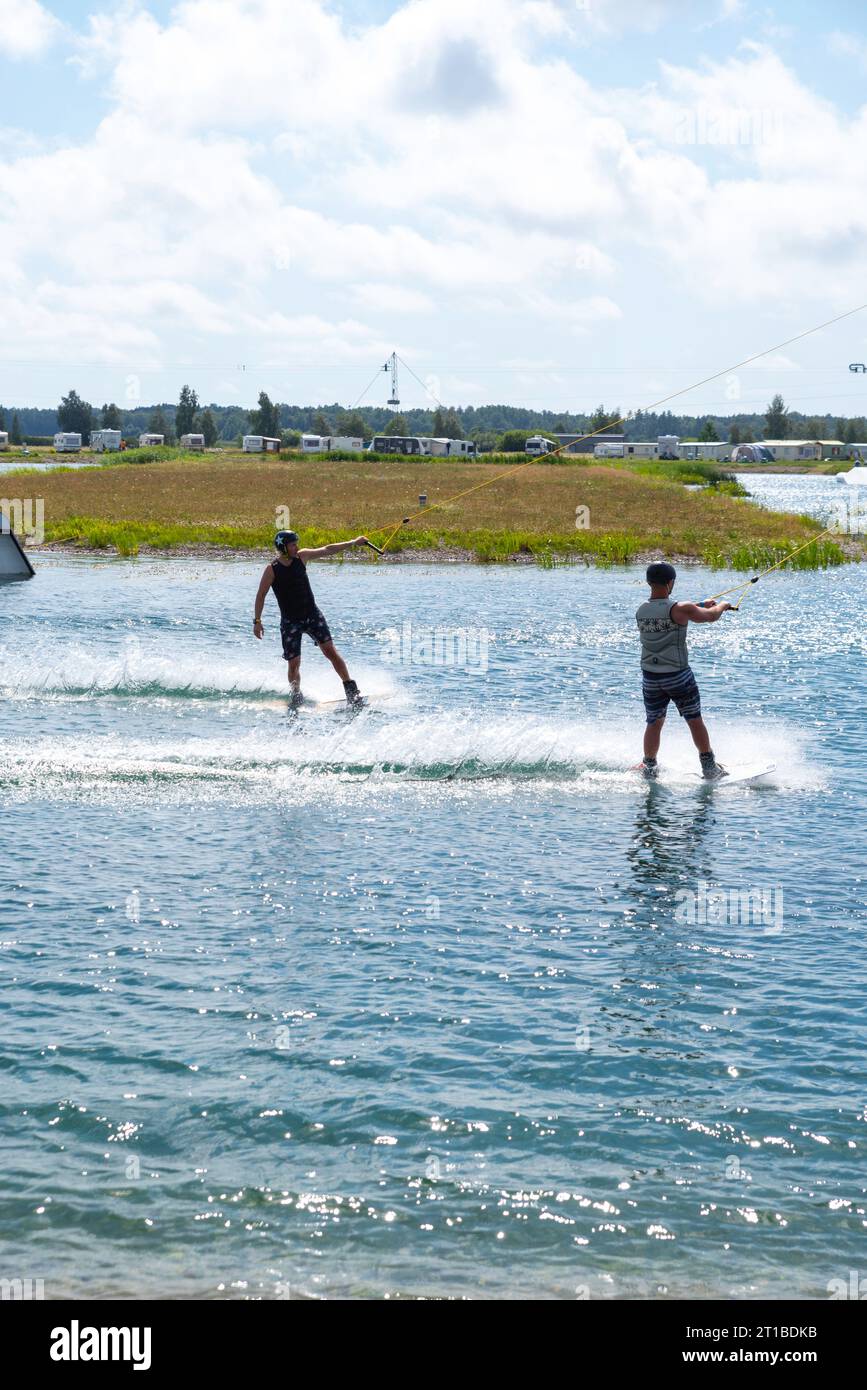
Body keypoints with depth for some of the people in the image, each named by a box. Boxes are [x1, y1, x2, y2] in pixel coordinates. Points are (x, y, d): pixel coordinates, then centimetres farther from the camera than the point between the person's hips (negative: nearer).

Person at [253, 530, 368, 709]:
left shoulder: (301, 557, -1)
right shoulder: (272, 569, -11)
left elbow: (328, 550, 6)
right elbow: (261, 595, -5)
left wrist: (354, 543, 6)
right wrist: (257, 621, -8)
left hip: (312, 614, 3)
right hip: (290, 621, -2)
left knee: (330, 650, -10)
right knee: (294, 663, -5)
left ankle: (351, 689, -7)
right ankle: (296, 697, 17)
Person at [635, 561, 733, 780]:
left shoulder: (641, 611, 2)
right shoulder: (680, 609, -16)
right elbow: (711, 616, -2)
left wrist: (701, 606, 28)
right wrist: (722, 605, 21)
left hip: (650, 677, 4)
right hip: (677, 675, -4)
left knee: (654, 724, 16)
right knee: (695, 722, 7)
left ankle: (649, 768, 20)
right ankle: (710, 768, 13)